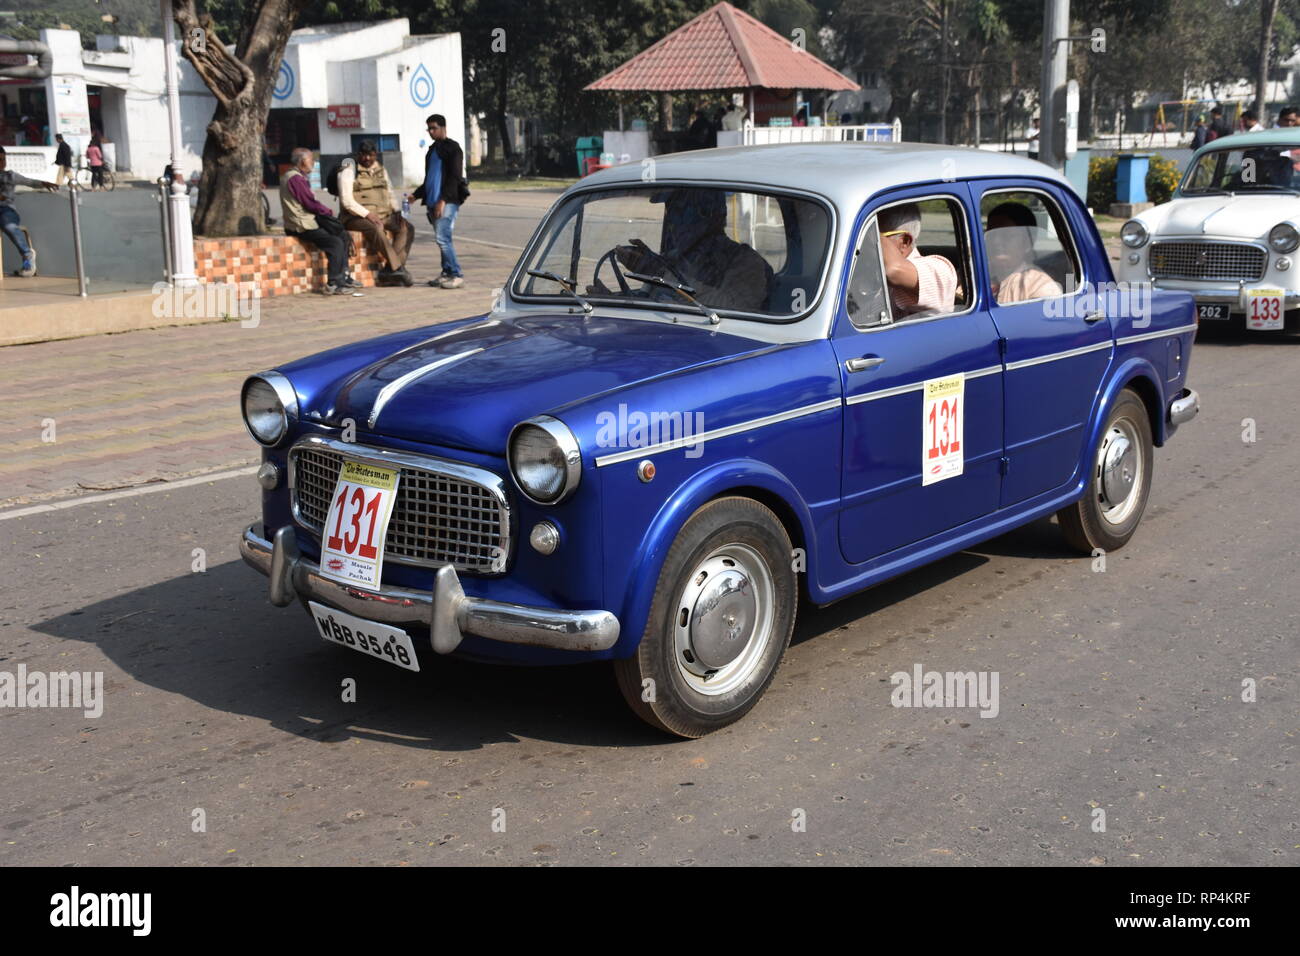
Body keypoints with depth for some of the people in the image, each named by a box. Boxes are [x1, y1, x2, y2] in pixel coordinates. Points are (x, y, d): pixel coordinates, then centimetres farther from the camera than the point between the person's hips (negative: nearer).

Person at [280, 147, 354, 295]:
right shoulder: (295, 178, -16)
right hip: (301, 226, -11)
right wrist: (328, 211, -2)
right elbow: (311, 203, -18)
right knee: (335, 243, -20)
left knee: (342, 235, 9)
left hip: (307, 221, 11)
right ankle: (332, 285, -17)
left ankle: (344, 276, 8)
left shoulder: (298, 177, 18)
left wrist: (325, 210, 1)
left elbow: (311, 202, 16)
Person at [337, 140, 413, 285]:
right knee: (377, 228, -37)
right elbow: (346, 201, -12)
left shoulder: (381, 170, 18)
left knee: (407, 228, -16)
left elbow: (391, 194, 19)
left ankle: (390, 269, -24)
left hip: (383, 215, 7)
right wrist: (367, 214, -22)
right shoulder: (349, 171, -3)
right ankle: (397, 268, -33)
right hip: (357, 218, -6)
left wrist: (397, 212, -1)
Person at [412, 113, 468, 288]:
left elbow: (454, 177, -12)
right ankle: (447, 273, 12)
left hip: (448, 201, -8)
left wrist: (443, 200, -19)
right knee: (442, 239, 8)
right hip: (433, 202, 8)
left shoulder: (452, 148, -4)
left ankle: (457, 275, -13)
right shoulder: (432, 149, 21)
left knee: (442, 238, -16)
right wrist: (416, 195, 21)